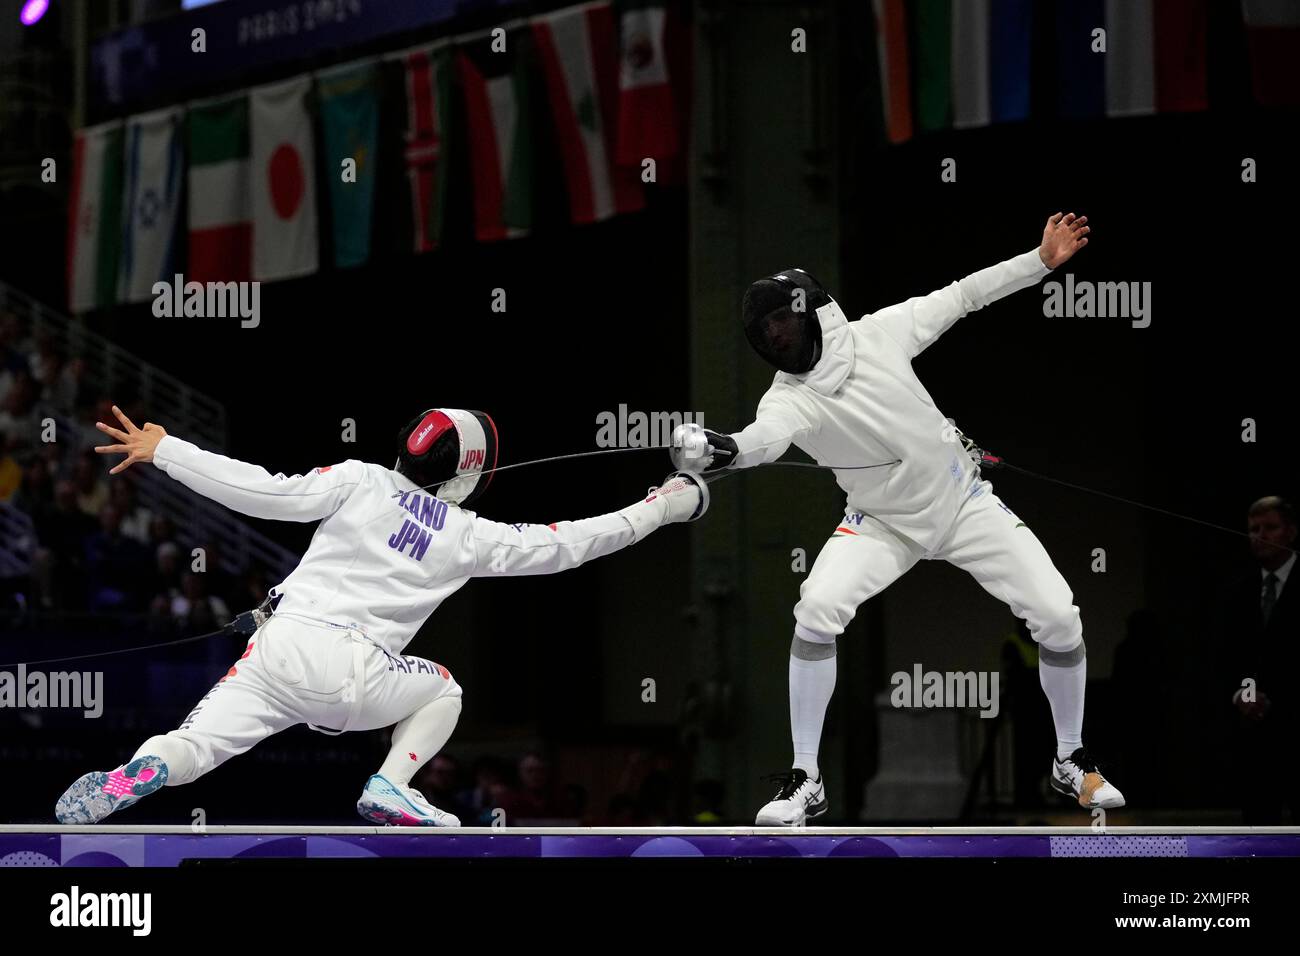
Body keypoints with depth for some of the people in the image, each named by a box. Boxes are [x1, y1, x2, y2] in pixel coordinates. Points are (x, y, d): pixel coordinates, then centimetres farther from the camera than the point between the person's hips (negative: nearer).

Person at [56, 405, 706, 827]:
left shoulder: (361, 483, 7)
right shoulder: (469, 535, 10)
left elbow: (267, 492, -3)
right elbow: (560, 546, 16)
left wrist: (160, 450, -1)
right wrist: (656, 510, 26)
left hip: (279, 650, 0)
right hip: (354, 680, 0)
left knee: (189, 751, -2)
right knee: (441, 690, 28)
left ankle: (138, 774, -38)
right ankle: (390, 789, 4)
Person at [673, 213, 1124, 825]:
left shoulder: (877, 334, -15)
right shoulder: (789, 400, -22)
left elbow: (959, 297, -2)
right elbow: (764, 439, -45)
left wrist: (1042, 259, -8)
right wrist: (719, 451, -69)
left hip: (964, 503, 1)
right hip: (883, 522, -1)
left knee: (1057, 618, -12)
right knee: (817, 612, -28)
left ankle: (1071, 762, 13)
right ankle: (806, 781, -16)